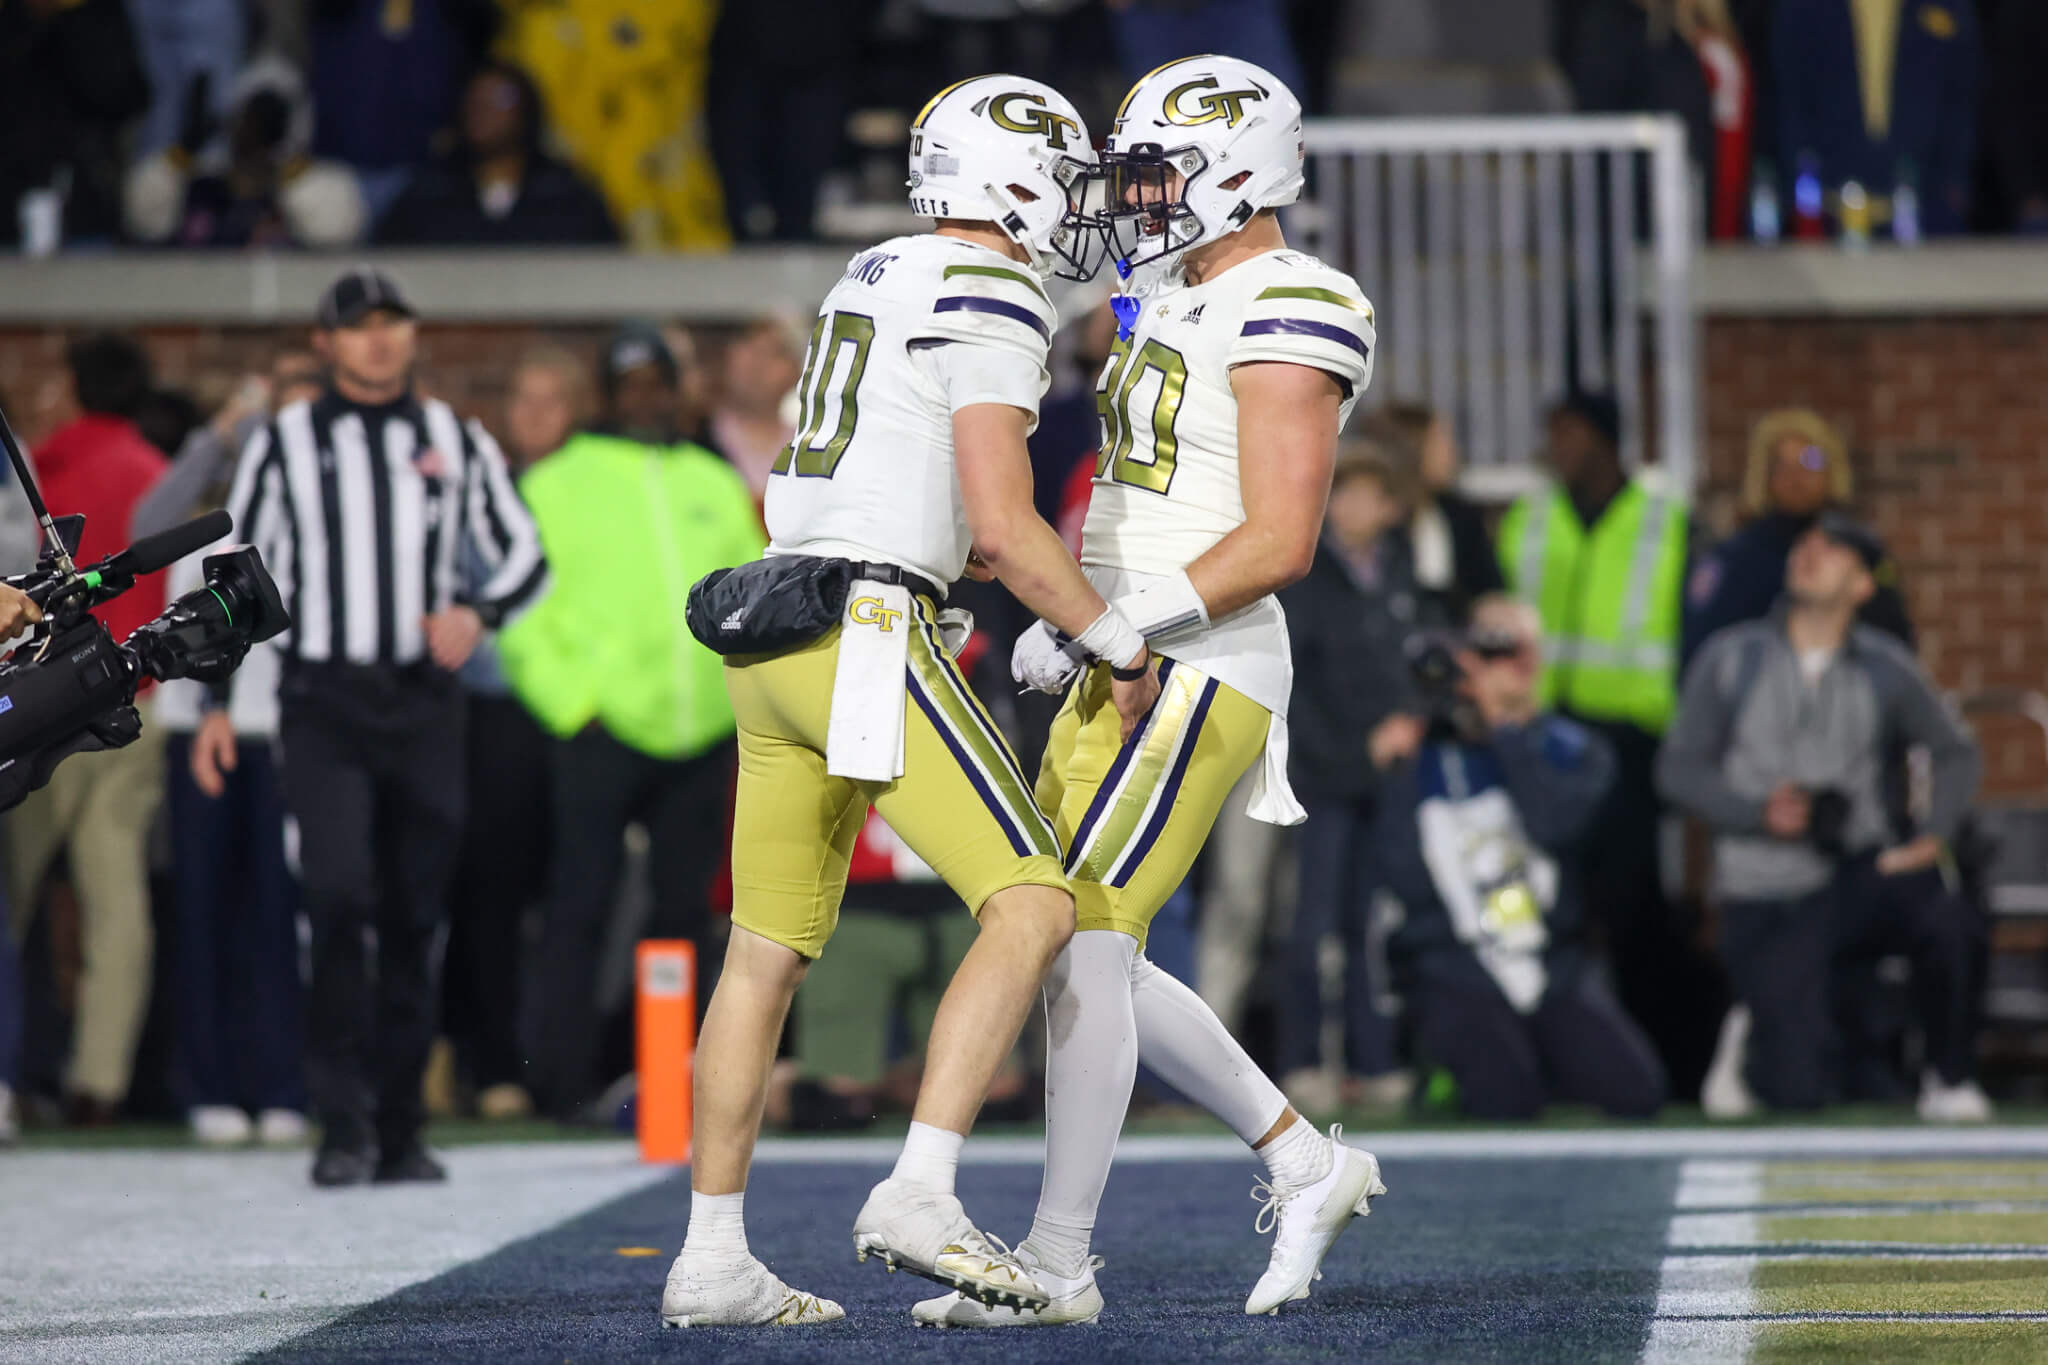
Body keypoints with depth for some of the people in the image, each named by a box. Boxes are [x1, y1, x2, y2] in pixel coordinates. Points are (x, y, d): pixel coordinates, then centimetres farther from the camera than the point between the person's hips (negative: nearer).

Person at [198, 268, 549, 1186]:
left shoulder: (457, 443, 10)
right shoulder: (285, 443, 6)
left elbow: (525, 552, 14)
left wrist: (479, 612, -8)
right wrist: (215, 702, 4)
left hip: (424, 701, 2)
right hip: (323, 701, -2)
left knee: (416, 918, 4)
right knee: (337, 899, -16)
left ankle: (399, 1128, 12)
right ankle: (343, 1126, -14)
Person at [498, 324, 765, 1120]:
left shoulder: (716, 485, 17)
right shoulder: (556, 485, 4)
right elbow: (520, 613, -2)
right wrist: (569, 705, -10)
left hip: (701, 737, 4)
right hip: (600, 734, -4)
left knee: (686, 906, 6)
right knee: (581, 906, -7)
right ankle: (561, 1079, -4)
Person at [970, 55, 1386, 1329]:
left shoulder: (1287, 317, -15)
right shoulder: (1174, 305, 15)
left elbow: (1279, 543, -21)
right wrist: (1066, 616, 6)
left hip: (1198, 680, -10)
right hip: (1122, 681, 10)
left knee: (1082, 945, -11)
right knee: (1081, 950, 12)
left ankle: (1058, 1261, -6)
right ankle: (1307, 1164, 21)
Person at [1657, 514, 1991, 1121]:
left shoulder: (1884, 669, 4)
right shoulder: (1730, 660, 1)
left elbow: (1955, 752, 14)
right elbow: (1678, 768, 1)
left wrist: (1934, 835, -2)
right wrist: (1760, 813, -15)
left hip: (1857, 873, 1)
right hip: (1762, 900, -1)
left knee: (1940, 915, -35)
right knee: (1797, 1093, -14)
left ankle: (1951, 1081, -11)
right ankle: (1755, 1044, 26)